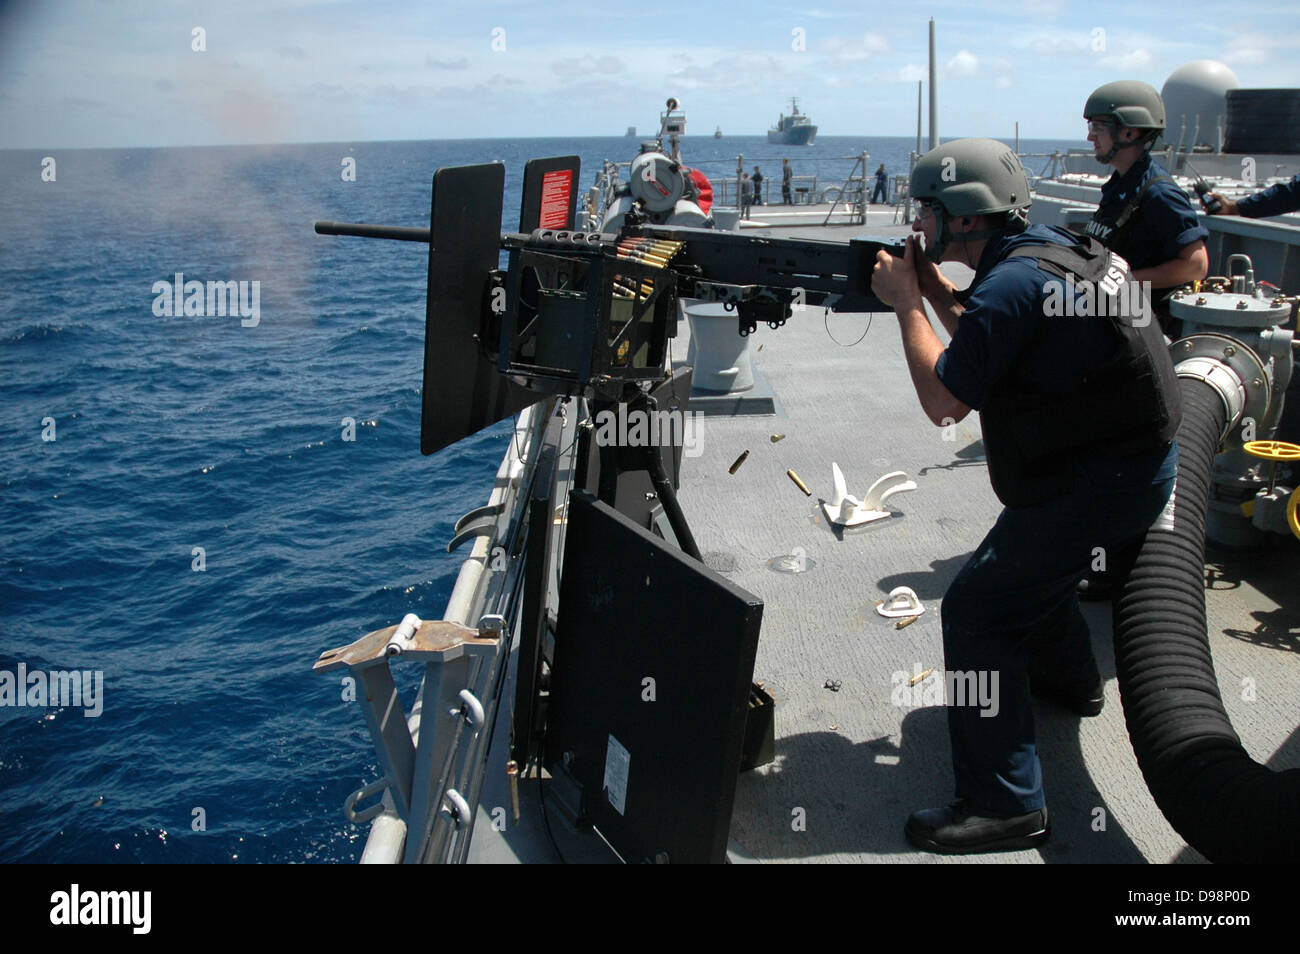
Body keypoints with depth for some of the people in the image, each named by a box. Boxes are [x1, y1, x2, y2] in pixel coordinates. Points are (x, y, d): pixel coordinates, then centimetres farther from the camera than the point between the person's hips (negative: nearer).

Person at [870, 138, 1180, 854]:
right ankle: (1067, 679, 56)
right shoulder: (1052, 249, 10)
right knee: (1028, 565, 31)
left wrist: (906, 304, -7)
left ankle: (1005, 805, -5)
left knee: (976, 612, -9)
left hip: (1097, 483, -10)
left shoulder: (1011, 283, -22)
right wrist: (936, 290, 10)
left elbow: (944, 403, -16)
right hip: (1139, 462, 10)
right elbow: (990, 348, 21)